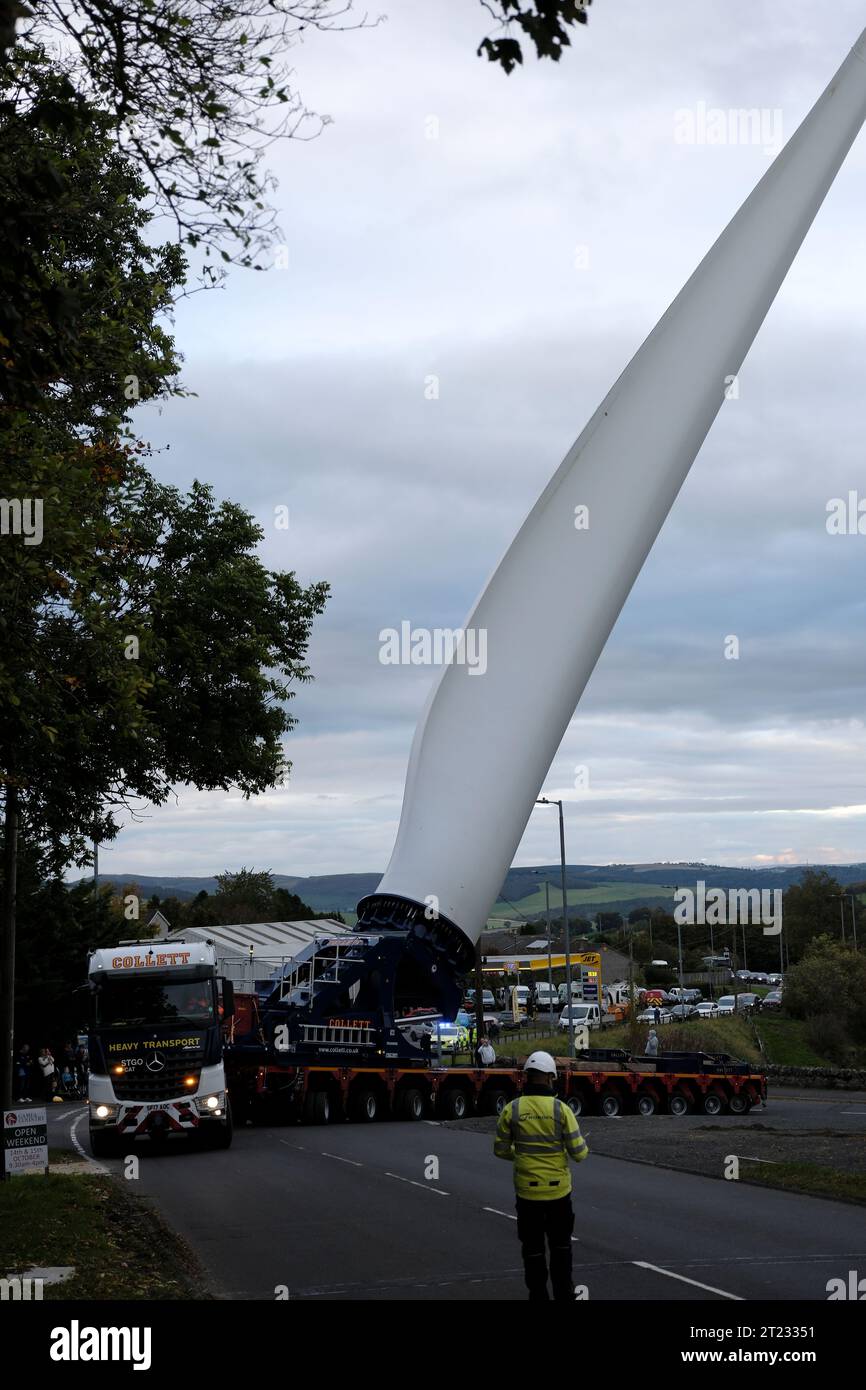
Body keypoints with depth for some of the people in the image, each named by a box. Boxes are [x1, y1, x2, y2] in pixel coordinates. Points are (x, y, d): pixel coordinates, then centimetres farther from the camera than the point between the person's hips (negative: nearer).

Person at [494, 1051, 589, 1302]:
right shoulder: (561, 1109, -11)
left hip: (527, 1190, 0)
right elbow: (578, 1153, -9)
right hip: (558, 1189, 0)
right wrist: (583, 1148, 14)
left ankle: (538, 1296, 18)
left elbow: (501, 1150, 0)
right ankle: (563, 1295, 23)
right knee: (560, 1245, 18)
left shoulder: (512, 1109, -8)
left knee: (533, 1248, 13)